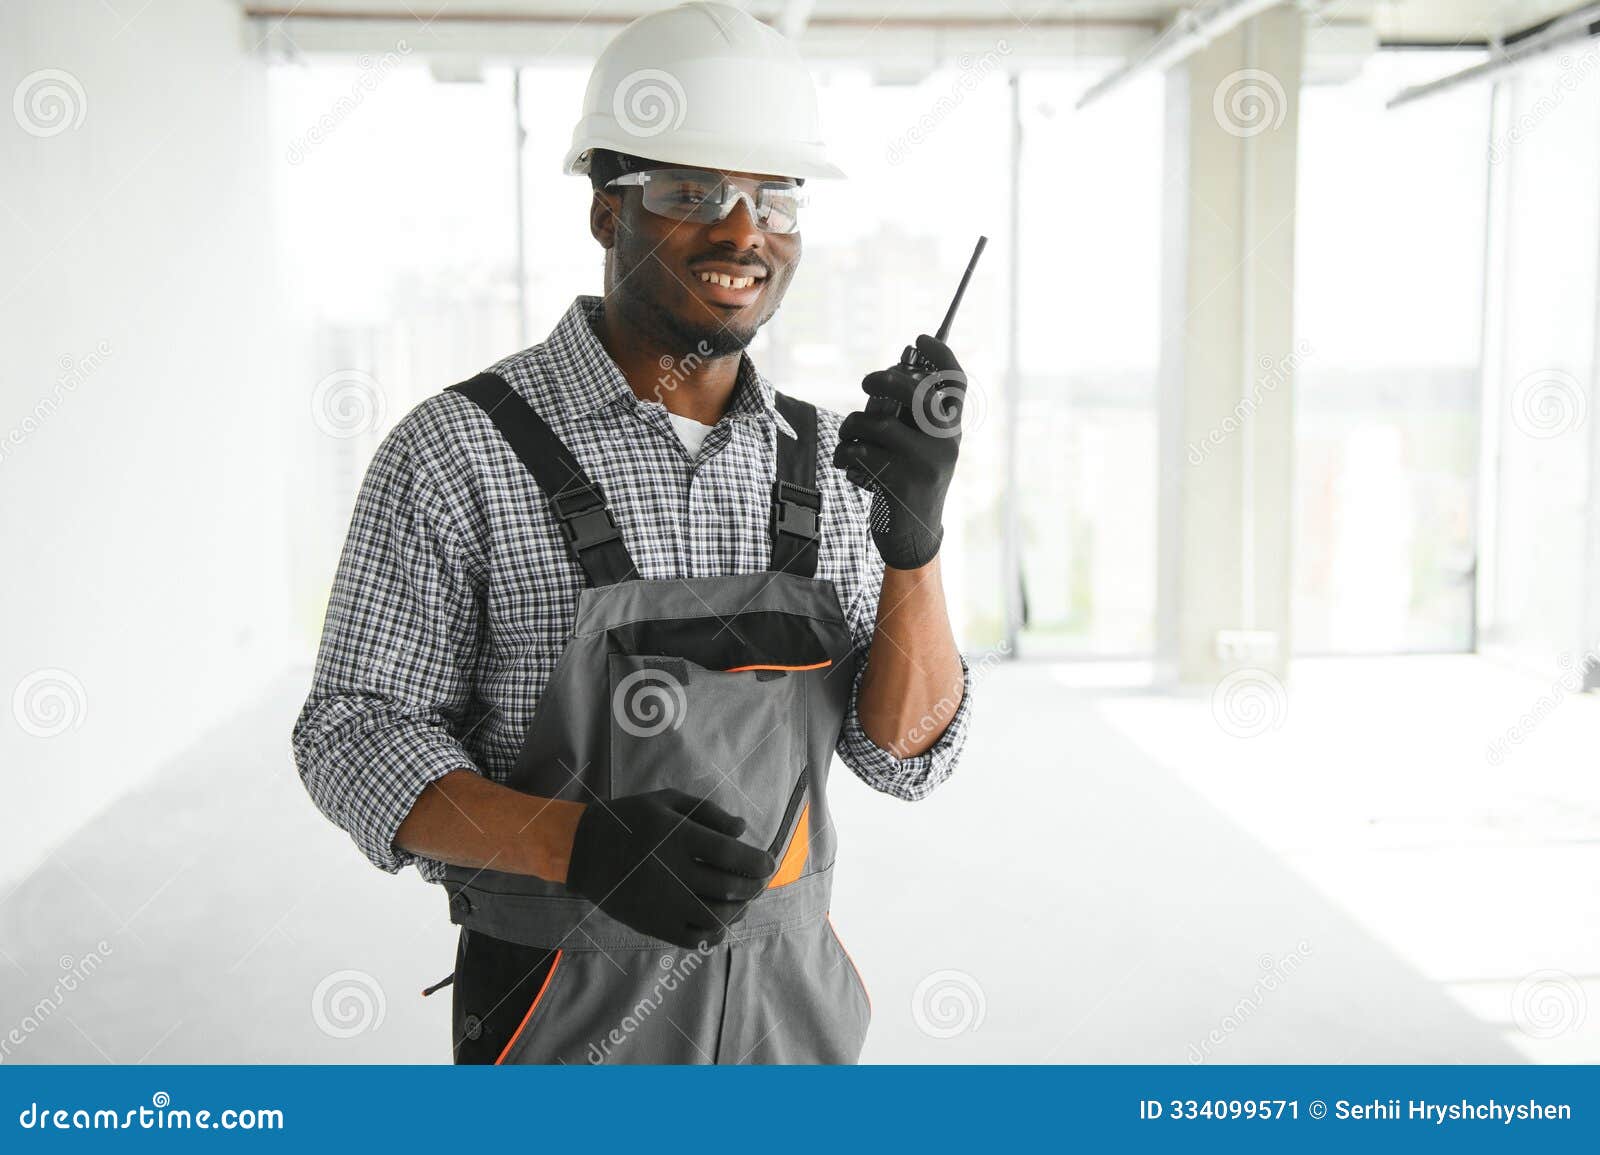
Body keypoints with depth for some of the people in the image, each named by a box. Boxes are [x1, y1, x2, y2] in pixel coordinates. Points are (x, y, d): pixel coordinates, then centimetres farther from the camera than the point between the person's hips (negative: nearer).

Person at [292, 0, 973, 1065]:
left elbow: (907, 752, -3)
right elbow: (358, 739, -10)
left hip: (791, 994, 4)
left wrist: (915, 535, -20)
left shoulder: (825, 459, 0)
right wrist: (580, 845, -27)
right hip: (570, 1010, -4)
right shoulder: (459, 450, -13)